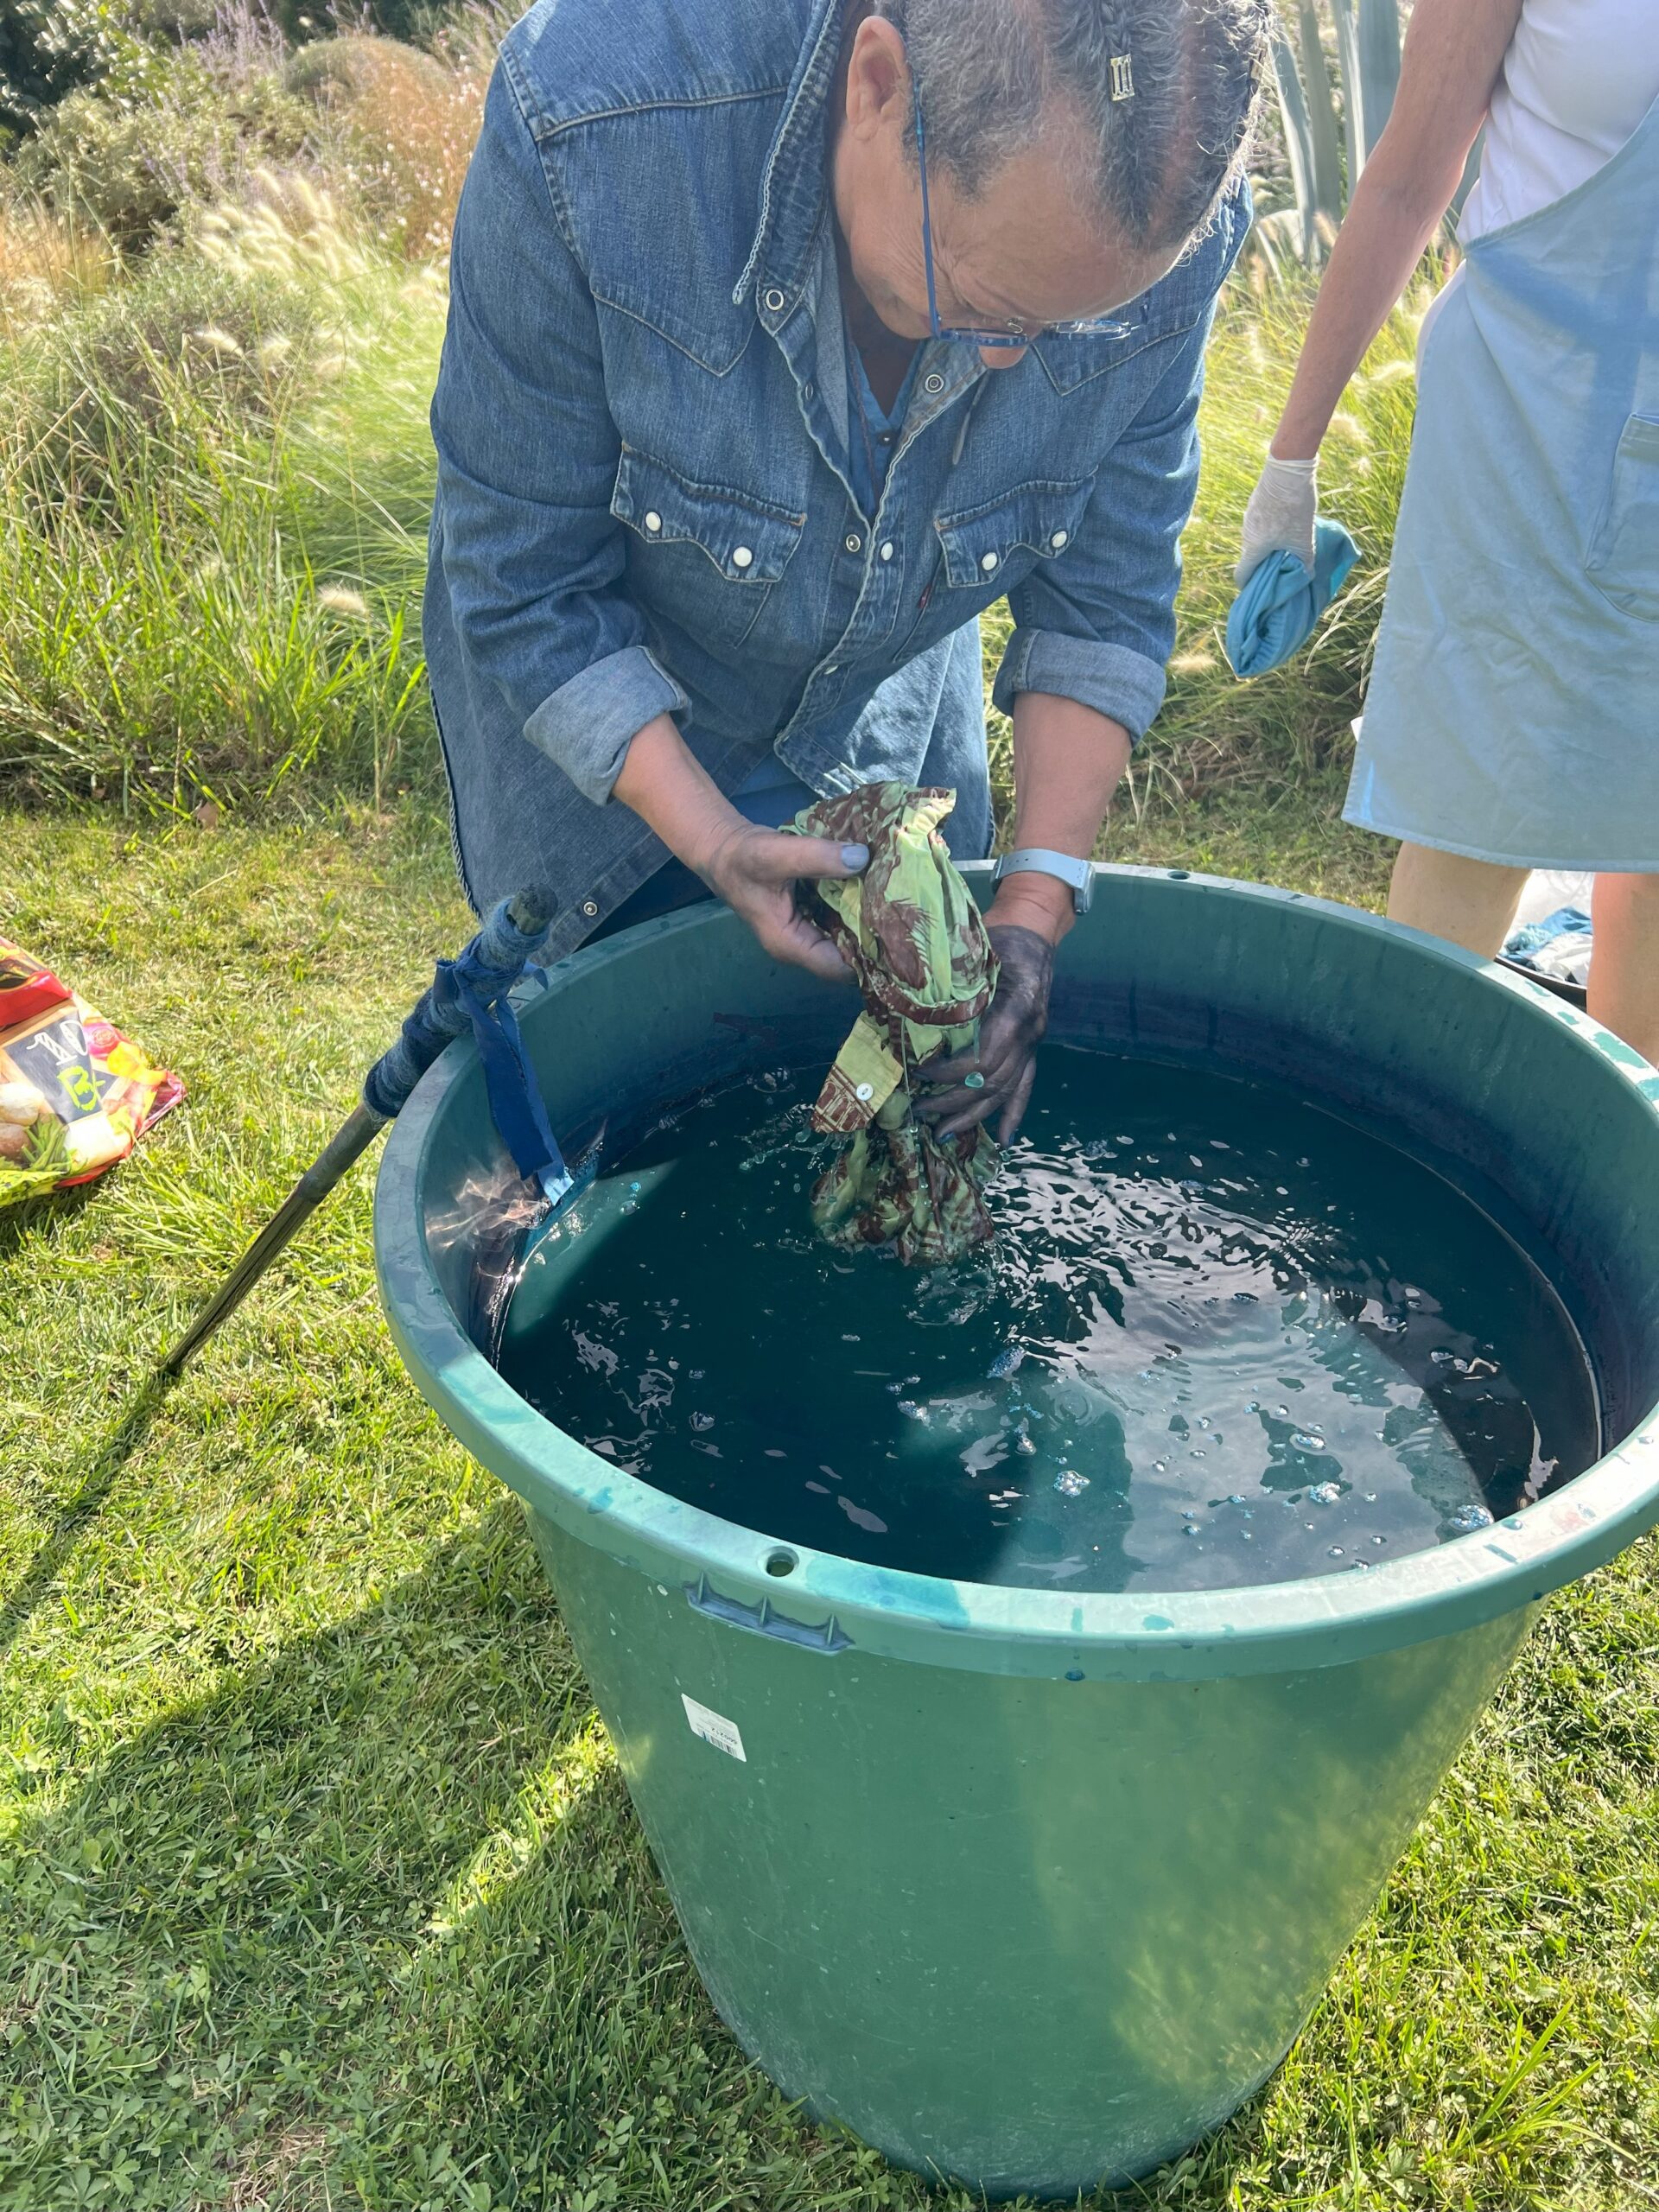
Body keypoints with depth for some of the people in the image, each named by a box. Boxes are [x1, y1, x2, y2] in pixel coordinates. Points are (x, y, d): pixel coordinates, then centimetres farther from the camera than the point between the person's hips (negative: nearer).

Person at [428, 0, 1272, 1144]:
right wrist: (715, 844, -31)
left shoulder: (1167, 231, -25)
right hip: (599, 710, -2)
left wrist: (1038, 901, -22)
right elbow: (526, 589, -25)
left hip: (892, 689, 3)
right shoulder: (589, 128, -35)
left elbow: (1105, 601, -13)